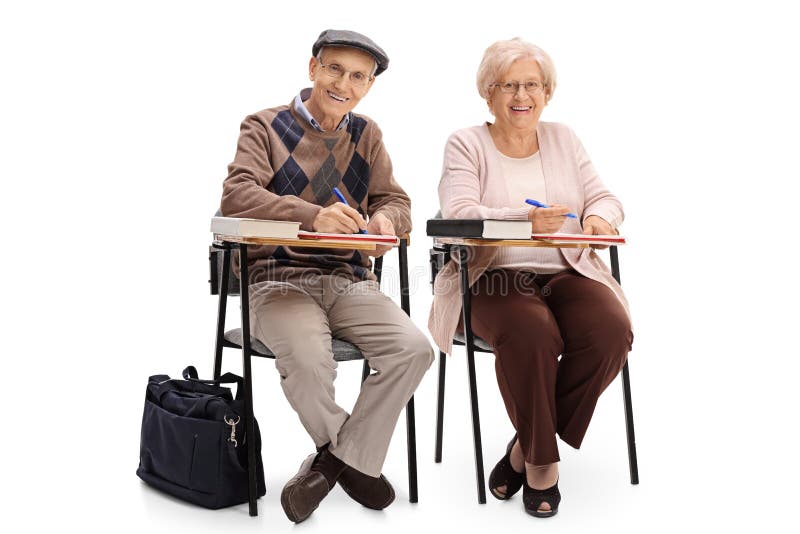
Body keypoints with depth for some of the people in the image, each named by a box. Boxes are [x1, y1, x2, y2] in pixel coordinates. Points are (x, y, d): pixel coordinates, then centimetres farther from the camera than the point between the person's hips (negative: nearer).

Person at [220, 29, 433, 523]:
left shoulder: (367, 135, 17)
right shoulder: (265, 126, 3)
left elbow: (397, 202, 12)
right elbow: (237, 195, -14)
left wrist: (384, 218, -15)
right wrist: (314, 215, -31)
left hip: (349, 280, 4)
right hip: (278, 280, -4)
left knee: (413, 348, -21)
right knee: (309, 362, -32)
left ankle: (335, 460, -4)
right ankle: (356, 460, 0)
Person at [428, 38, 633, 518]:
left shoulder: (564, 139, 18)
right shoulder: (466, 144, 4)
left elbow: (604, 198, 14)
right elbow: (458, 214, -12)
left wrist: (599, 216, -12)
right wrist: (525, 220, -29)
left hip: (567, 274, 4)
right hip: (495, 277, -4)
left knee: (612, 330, -25)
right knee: (532, 334, -34)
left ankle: (527, 446, -6)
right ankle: (541, 461, -9)